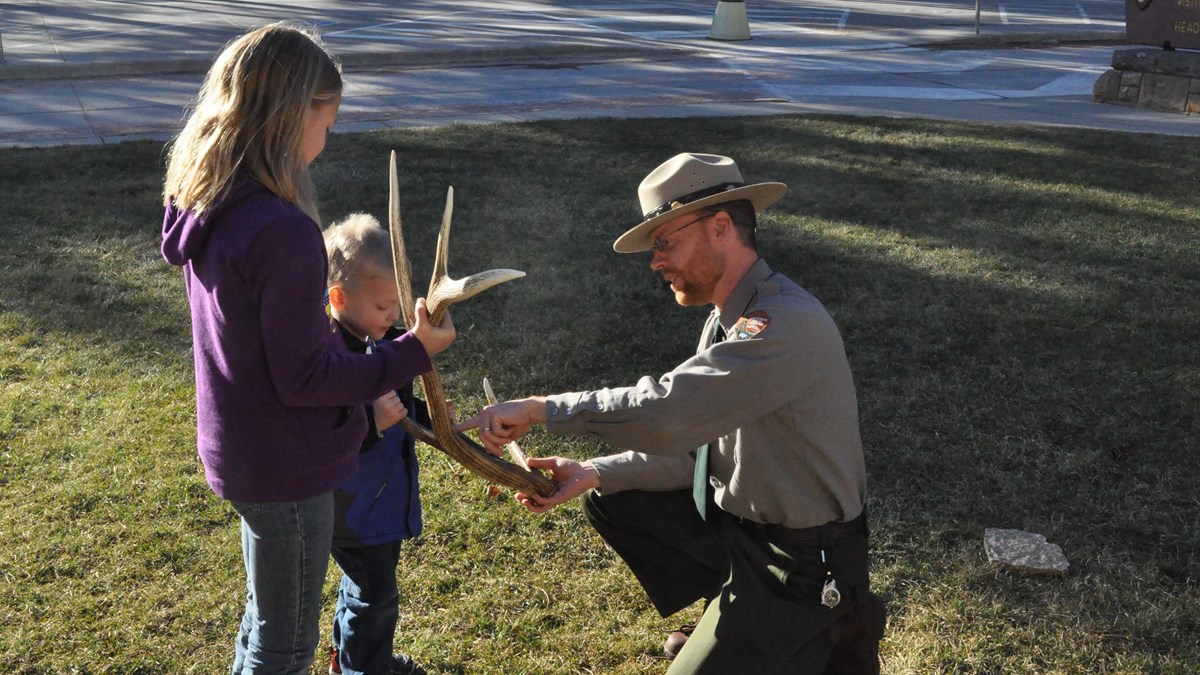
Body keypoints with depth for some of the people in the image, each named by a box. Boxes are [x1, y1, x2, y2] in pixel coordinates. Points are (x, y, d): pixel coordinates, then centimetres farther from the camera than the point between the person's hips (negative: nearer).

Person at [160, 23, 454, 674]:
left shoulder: (200, 203, -2)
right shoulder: (282, 233, -30)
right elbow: (305, 378, -24)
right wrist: (412, 353, -15)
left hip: (236, 446, 9)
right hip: (287, 466, -9)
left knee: (267, 619, 29)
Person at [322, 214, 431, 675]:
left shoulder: (383, 341, 1)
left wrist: (425, 414, -1)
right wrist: (373, 423, -39)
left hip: (387, 495, 9)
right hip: (353, 505, -9)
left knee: (371, 584, 26)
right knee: (374, 595, 4)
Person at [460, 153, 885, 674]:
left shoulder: (787, 323, -28)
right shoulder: (729, 320, 3)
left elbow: (665, 413, -38)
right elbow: (692, 443, 6)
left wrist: (540, 409, -28)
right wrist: (593, 474, -5)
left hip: (803, 560, -9)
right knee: (607, 502, 9)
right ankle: (729, 620, 18)